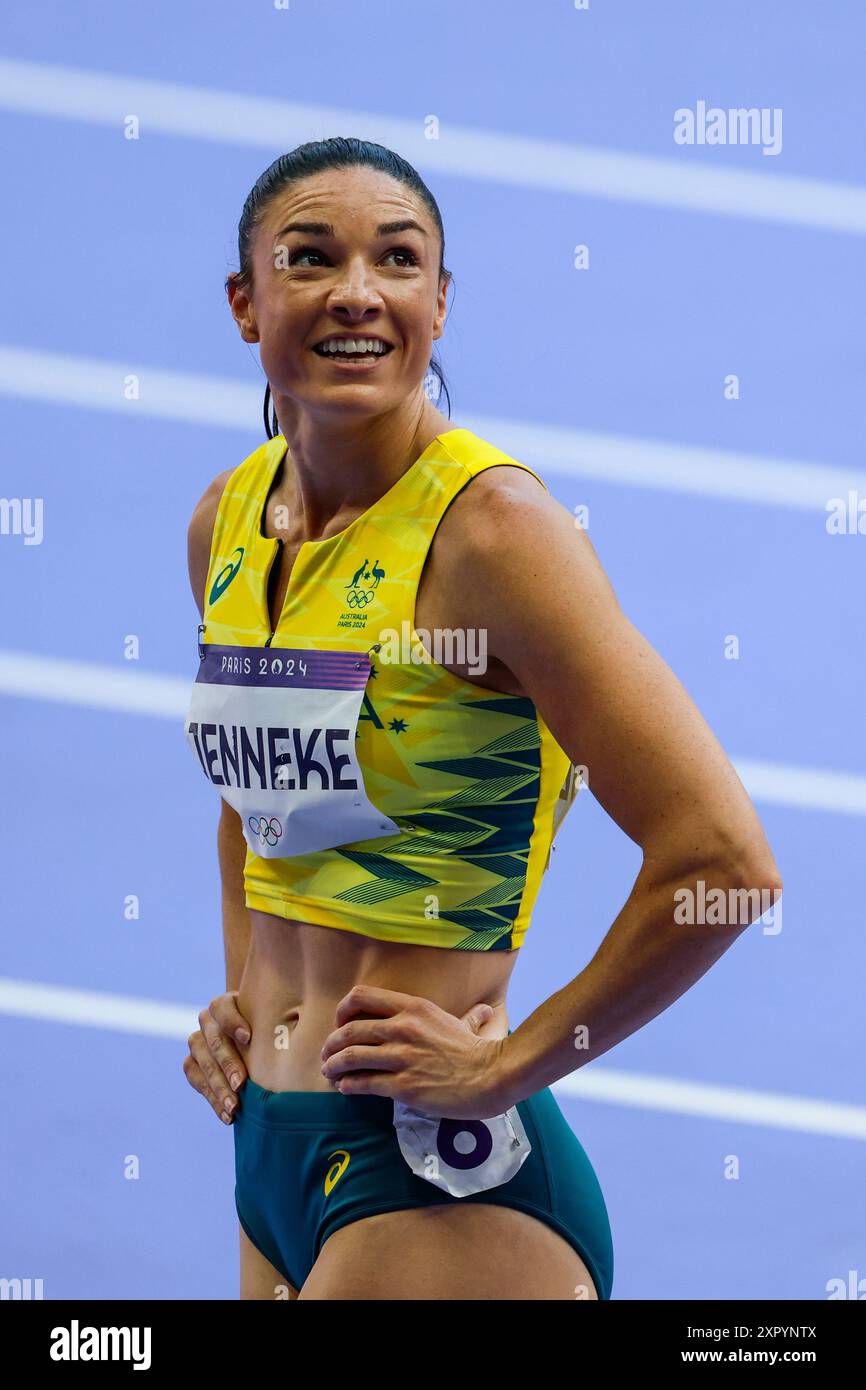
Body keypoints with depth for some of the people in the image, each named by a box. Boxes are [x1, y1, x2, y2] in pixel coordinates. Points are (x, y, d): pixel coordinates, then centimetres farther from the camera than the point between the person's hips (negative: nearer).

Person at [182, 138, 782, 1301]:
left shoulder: (492, 526, -16)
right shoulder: (229, 521, 5)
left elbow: (723, 861, -22)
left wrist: (509, 1062, -14)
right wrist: (243, 990, 11)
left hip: (441, 1184, -7)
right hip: (271, 1152, 7)